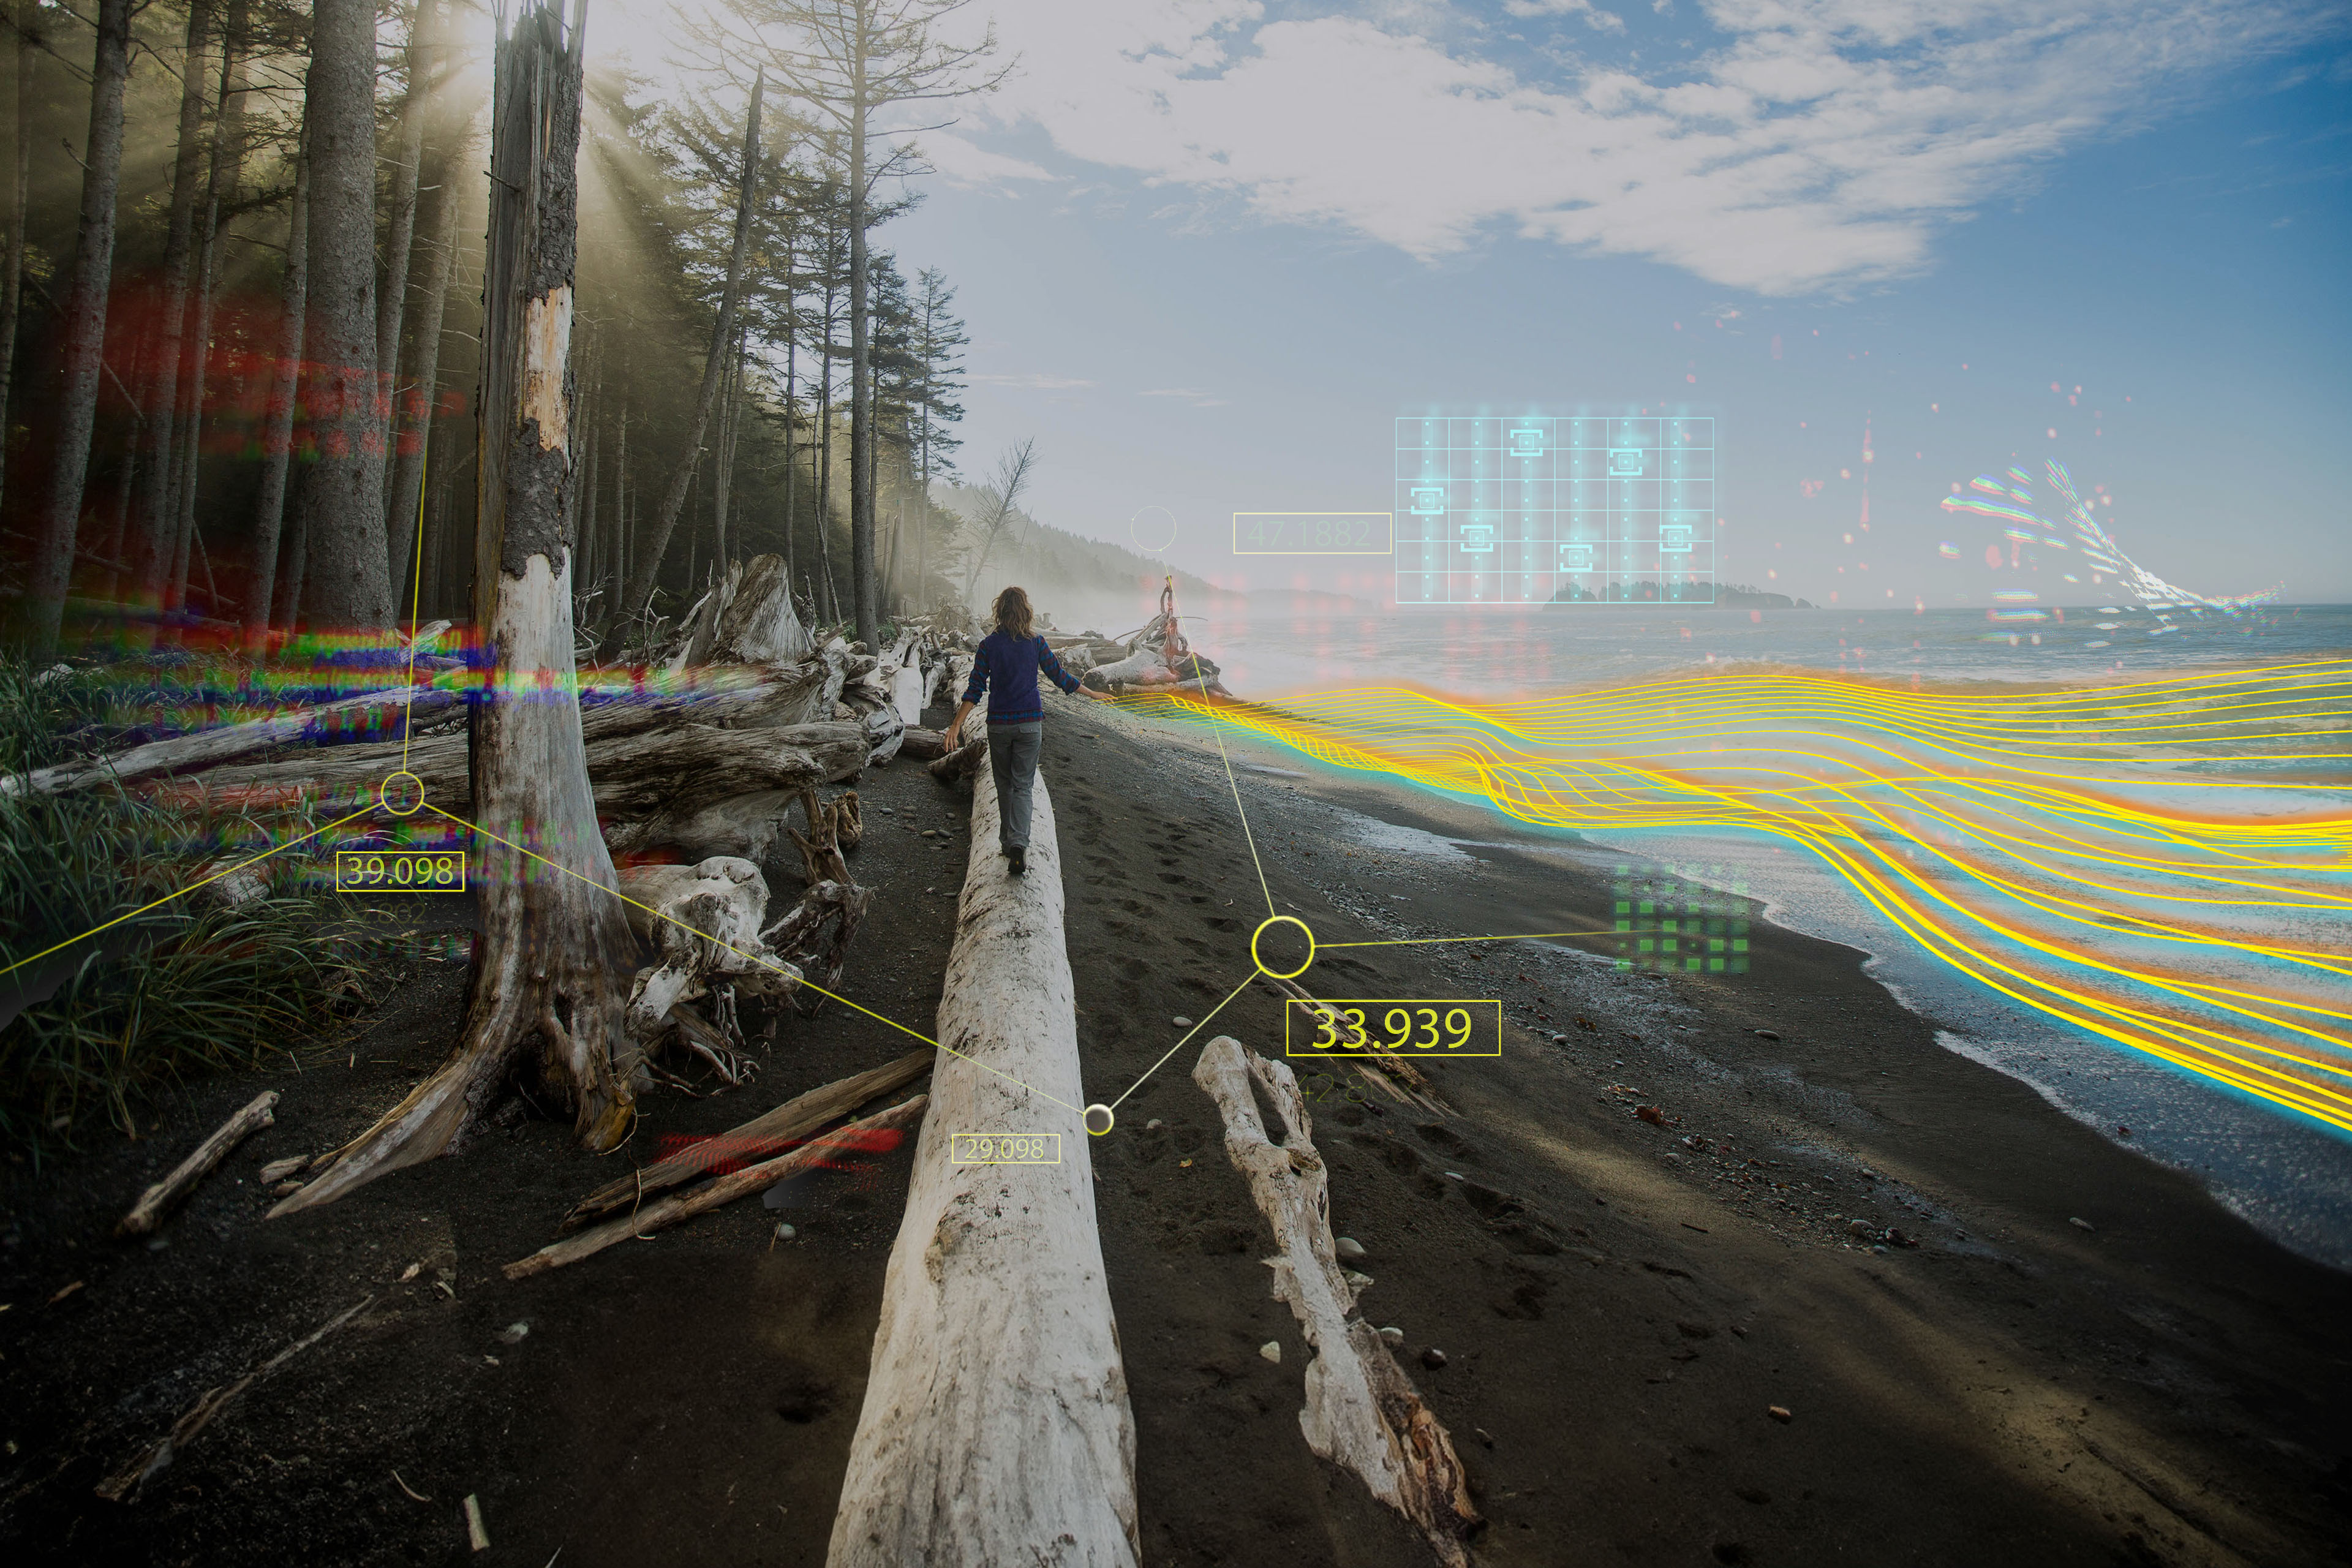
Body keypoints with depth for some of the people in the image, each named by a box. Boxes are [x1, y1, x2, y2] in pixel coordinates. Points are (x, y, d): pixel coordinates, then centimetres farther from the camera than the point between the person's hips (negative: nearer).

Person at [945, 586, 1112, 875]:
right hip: (1030, 723, 0)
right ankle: (1018, 843, -19)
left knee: (1004, 785, 15)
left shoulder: (988, 645, -3)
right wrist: (1093, 694, 17)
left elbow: (975, 688, -6)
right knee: (1022, 786, 0)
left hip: (999, 724, 1)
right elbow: (1060, 677, 3)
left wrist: (957, 724, -3)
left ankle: (1007, 842, 22)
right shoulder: (1035, 642, -3)